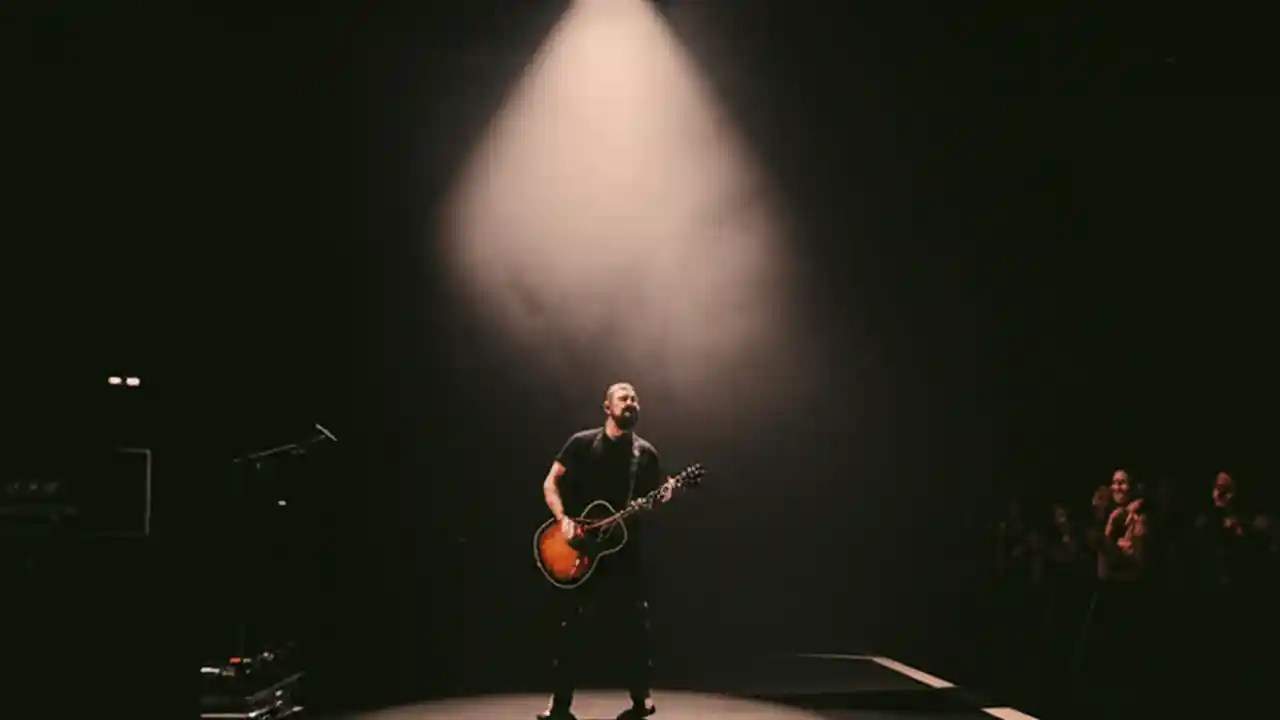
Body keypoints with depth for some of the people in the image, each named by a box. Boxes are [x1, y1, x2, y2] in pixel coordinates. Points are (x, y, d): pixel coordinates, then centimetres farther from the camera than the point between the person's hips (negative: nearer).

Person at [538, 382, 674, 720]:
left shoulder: (646, 453, 7)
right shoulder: (582, 443, 0)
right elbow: (550, 484, 0)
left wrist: (663, 497, -13)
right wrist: (563, 518, -15)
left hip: (627, 550, 2)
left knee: (634, 625, 4)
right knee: (571, 626, 0)